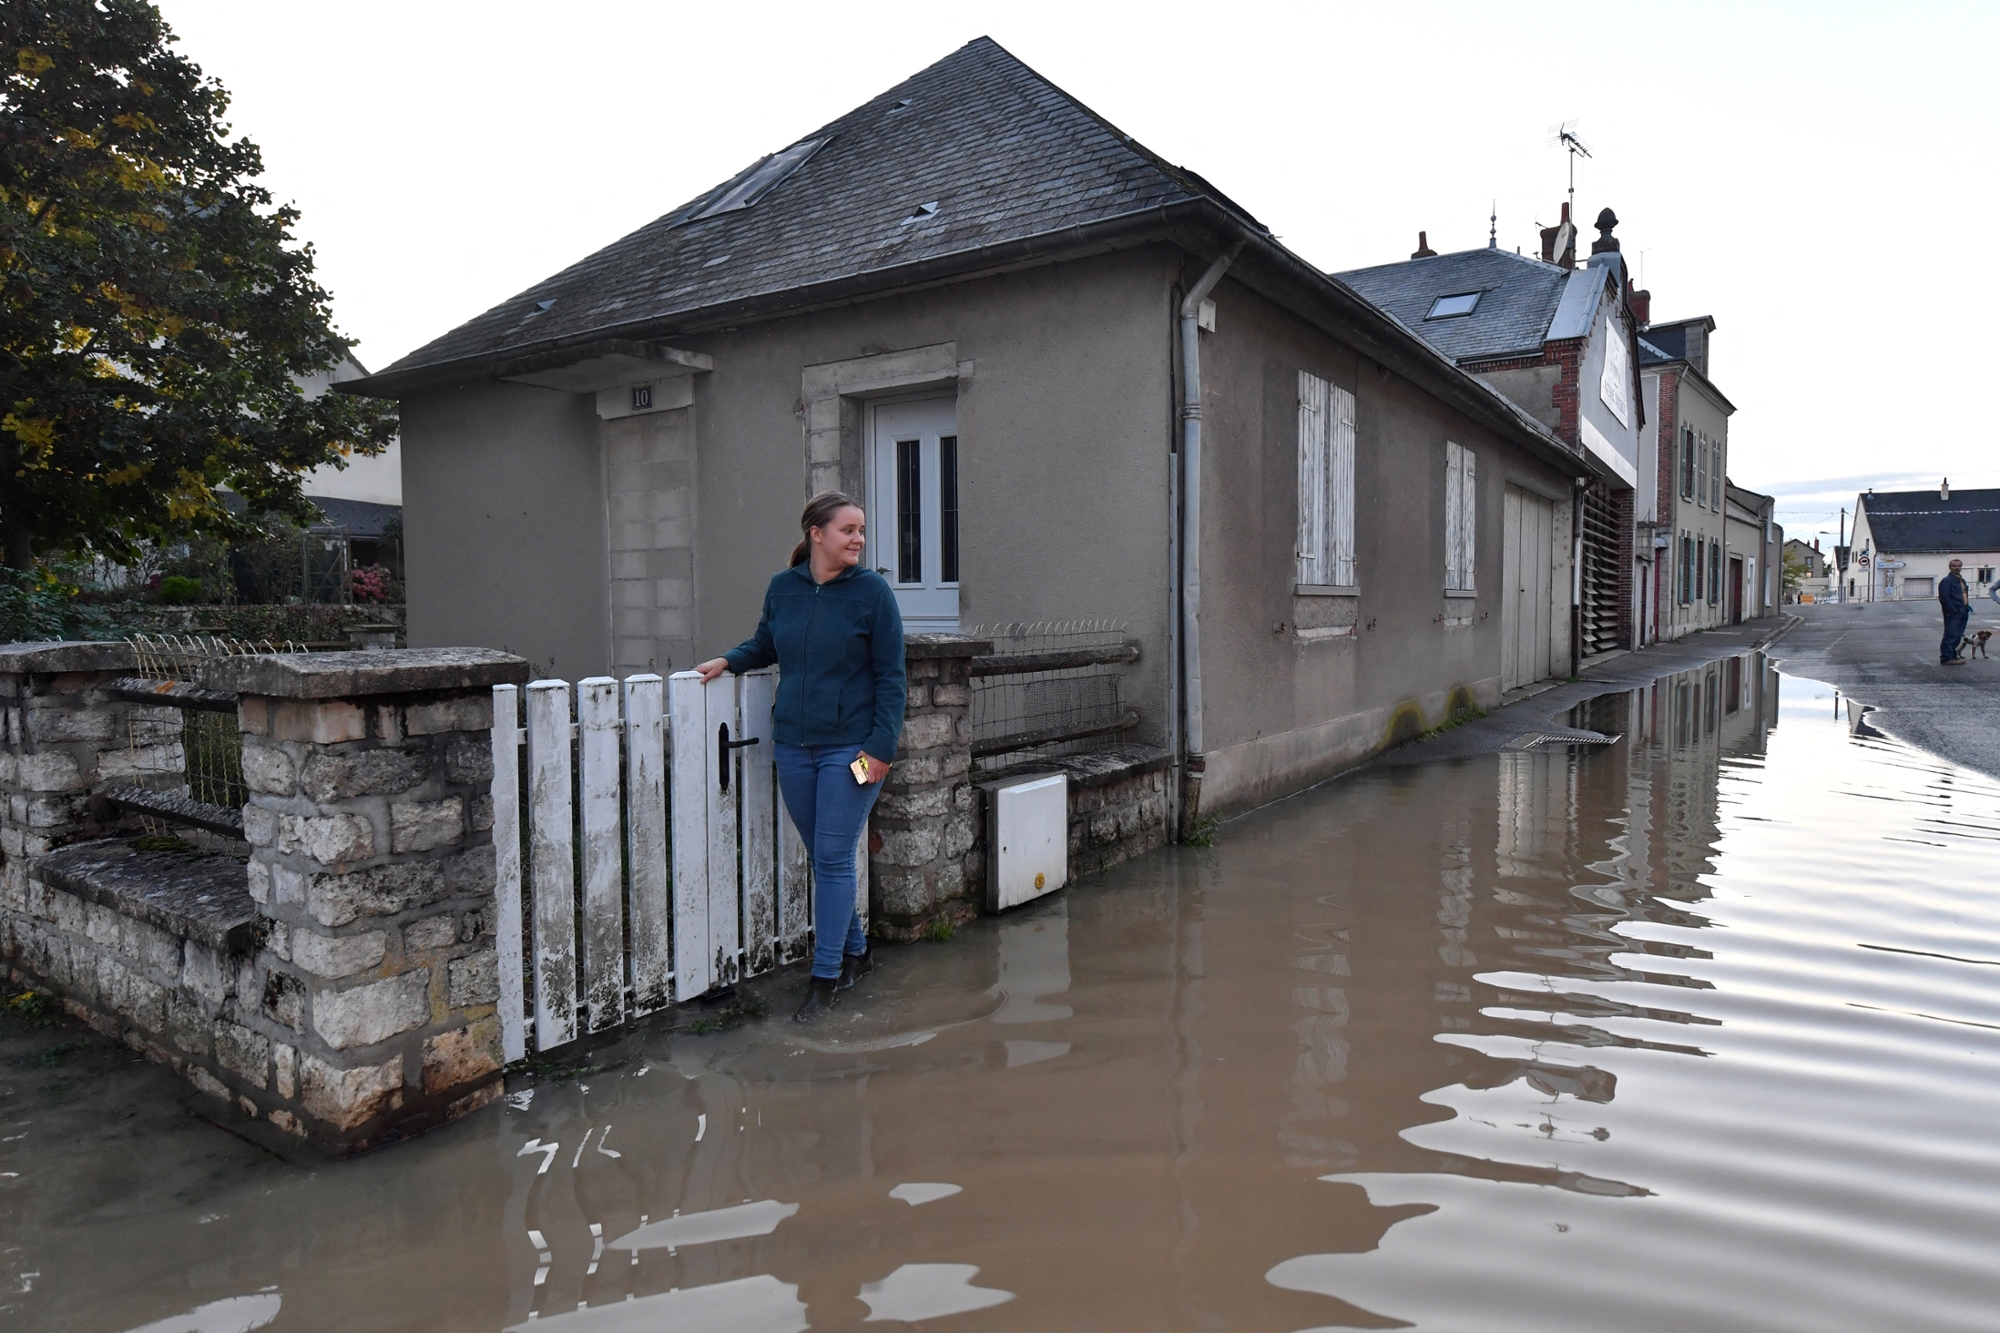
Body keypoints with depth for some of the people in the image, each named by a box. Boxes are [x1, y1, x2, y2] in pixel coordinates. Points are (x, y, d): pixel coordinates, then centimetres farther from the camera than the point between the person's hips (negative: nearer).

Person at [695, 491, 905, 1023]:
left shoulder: (872, 590, -7)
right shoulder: (782, 587, 3)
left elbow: (890, 676, -7)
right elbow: (764, 645, 22)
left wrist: (881, 745, -12)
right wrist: (728, 660, 3)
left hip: (851, 747, -4)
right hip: (793, 744, 4)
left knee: (833, 859, -3)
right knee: (824, 857, 13)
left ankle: (826, 978, 9)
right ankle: (855, 951, 32)